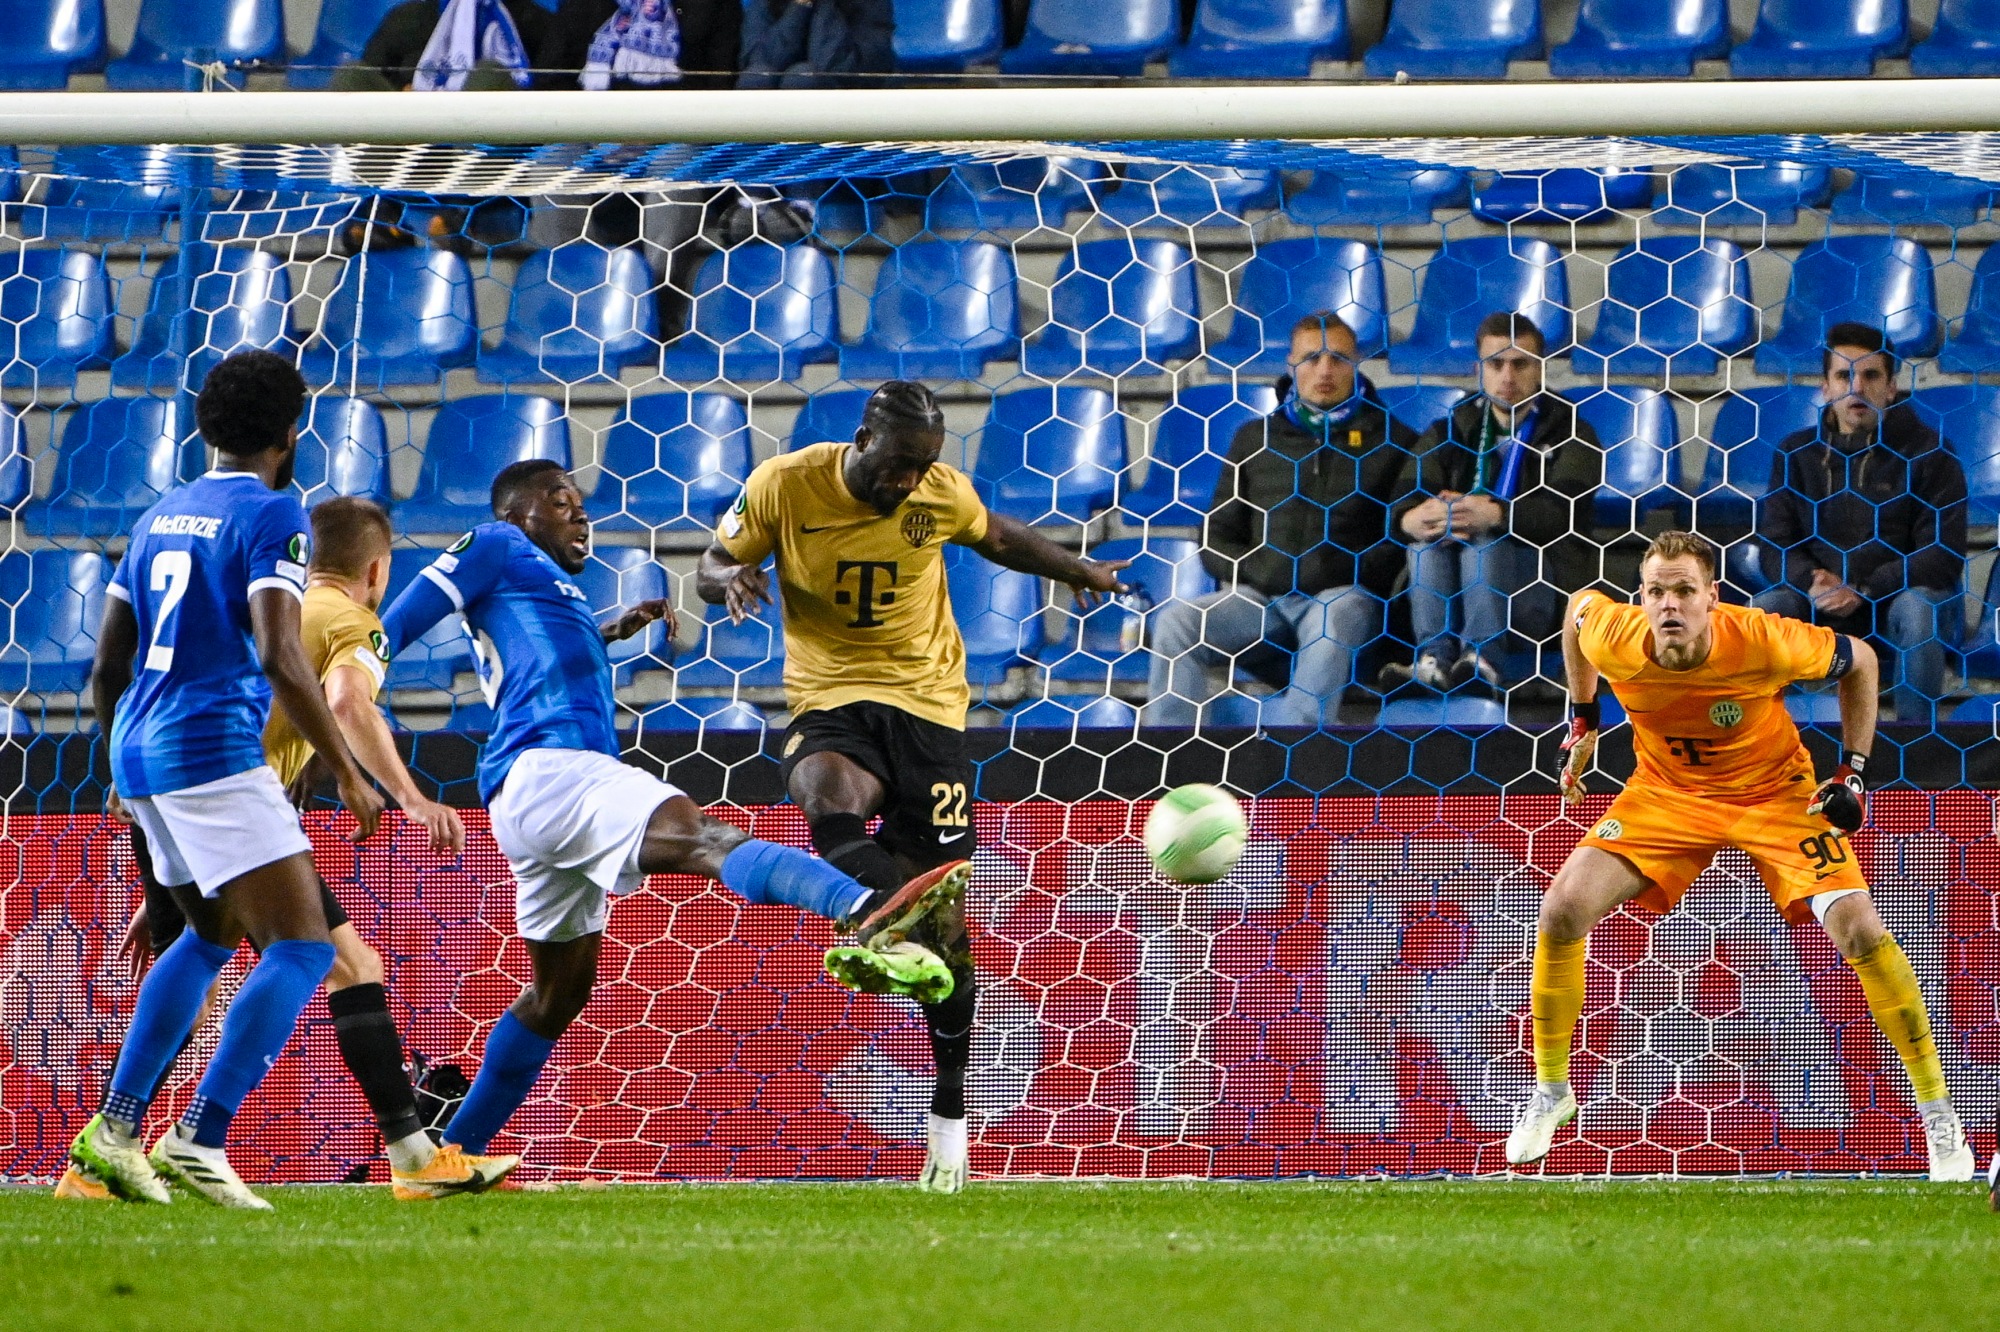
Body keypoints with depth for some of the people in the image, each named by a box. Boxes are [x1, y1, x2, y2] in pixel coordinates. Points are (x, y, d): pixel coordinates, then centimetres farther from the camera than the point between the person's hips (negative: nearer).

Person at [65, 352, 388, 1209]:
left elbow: (108, 666, 20)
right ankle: (199, 1141, -22)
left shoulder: (159, 518, 17)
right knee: (302, 947, -9)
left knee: (211, 935, 27)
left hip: (142, 752, 9)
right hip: (215, 750, -9)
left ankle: (114, 1126, 19)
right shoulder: (270, 515, -7)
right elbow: (279, 655, -19)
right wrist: (347, 774, -15)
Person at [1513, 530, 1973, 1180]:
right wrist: (1582, 722, 9)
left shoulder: (1764, 641, -31)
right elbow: (1578, 606, 3)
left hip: (1776, 791, -2)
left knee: (1861, 931, -18)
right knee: (1563, 909, -16)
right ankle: (1550, 1091, 4)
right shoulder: (1614, 638, -24)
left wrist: (1854, 772, -14)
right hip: (1669, 792, 2)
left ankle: (1937, 1108, -1)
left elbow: (1859, 659, -11)